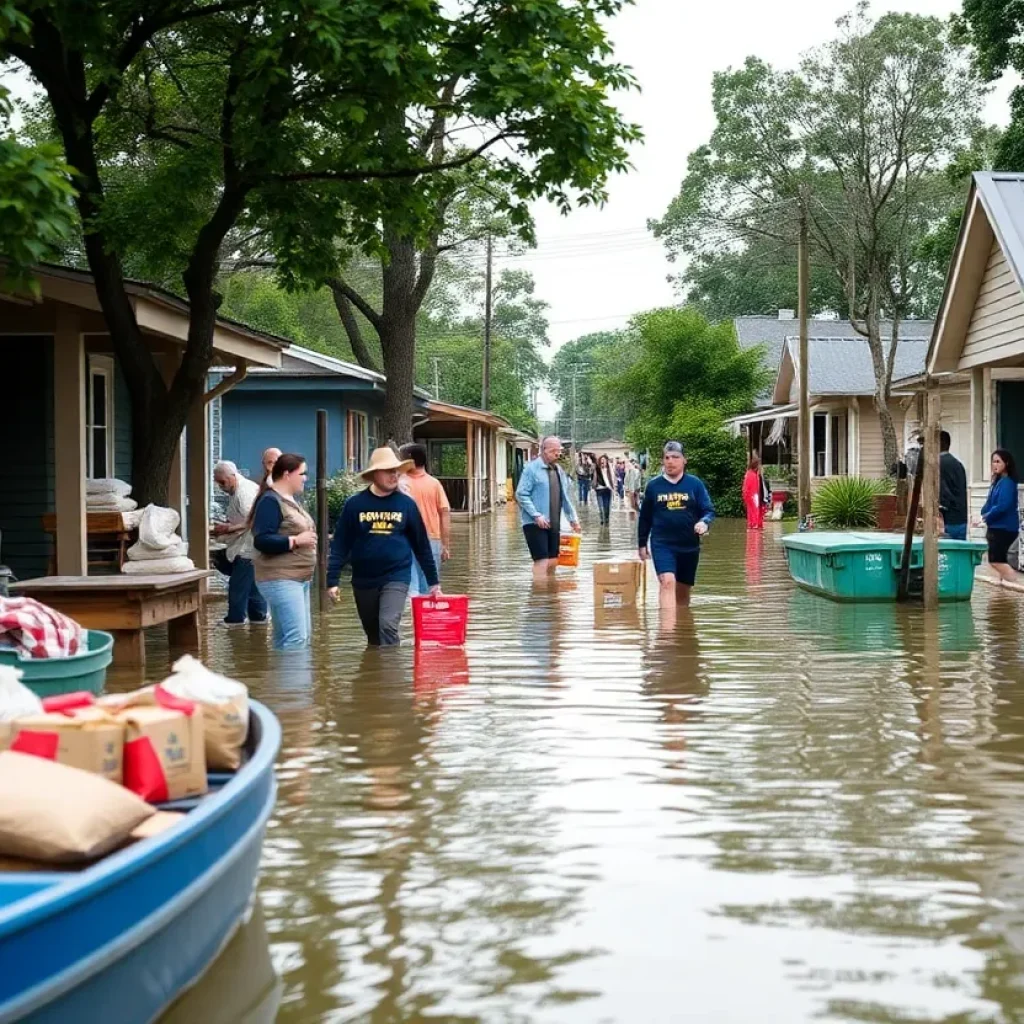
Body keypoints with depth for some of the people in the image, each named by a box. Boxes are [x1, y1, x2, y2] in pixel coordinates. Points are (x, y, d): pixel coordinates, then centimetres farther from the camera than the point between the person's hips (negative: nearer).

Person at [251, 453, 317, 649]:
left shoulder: (289, 500, 17)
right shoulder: (270, 501, -12)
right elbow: (261, 541, -21)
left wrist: (308, 538, 7)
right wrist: (296, 541, -22)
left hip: (299, 578, 10)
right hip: (280, 579, -10)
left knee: (304, 636, 9)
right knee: (296, 638, -17)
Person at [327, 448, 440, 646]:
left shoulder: (406, 504, -1)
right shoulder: (355, 504, -3)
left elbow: (421, 544, 5)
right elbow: (340, 544, -2)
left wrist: (433, 581, 7)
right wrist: (332, 580, -9)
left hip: (396, 577, -2)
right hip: (363, 580, 2)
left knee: (388, 625, -21)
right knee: (373, 635, 14)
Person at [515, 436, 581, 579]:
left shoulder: (559, 470, 14)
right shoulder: (532, 468, -8)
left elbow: (565, 497, 22)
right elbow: (521, 494, -12)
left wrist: (572, 518, 16)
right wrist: (536, 515, -19)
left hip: (554, 524, 7)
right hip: (535, 523, -7)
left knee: (553, 562, 9)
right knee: (541, 561, -12)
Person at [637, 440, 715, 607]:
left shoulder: (695, 483, 0)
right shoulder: (654, 485, 3)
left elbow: (708, 510, -2)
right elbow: (645, 517, 11)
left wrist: (704, 522, -24)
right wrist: (642, 543, 13)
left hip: (689, 545, 1)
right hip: (662, 544, -1)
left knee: (683, 590, 14)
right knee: (667, 582, -21)